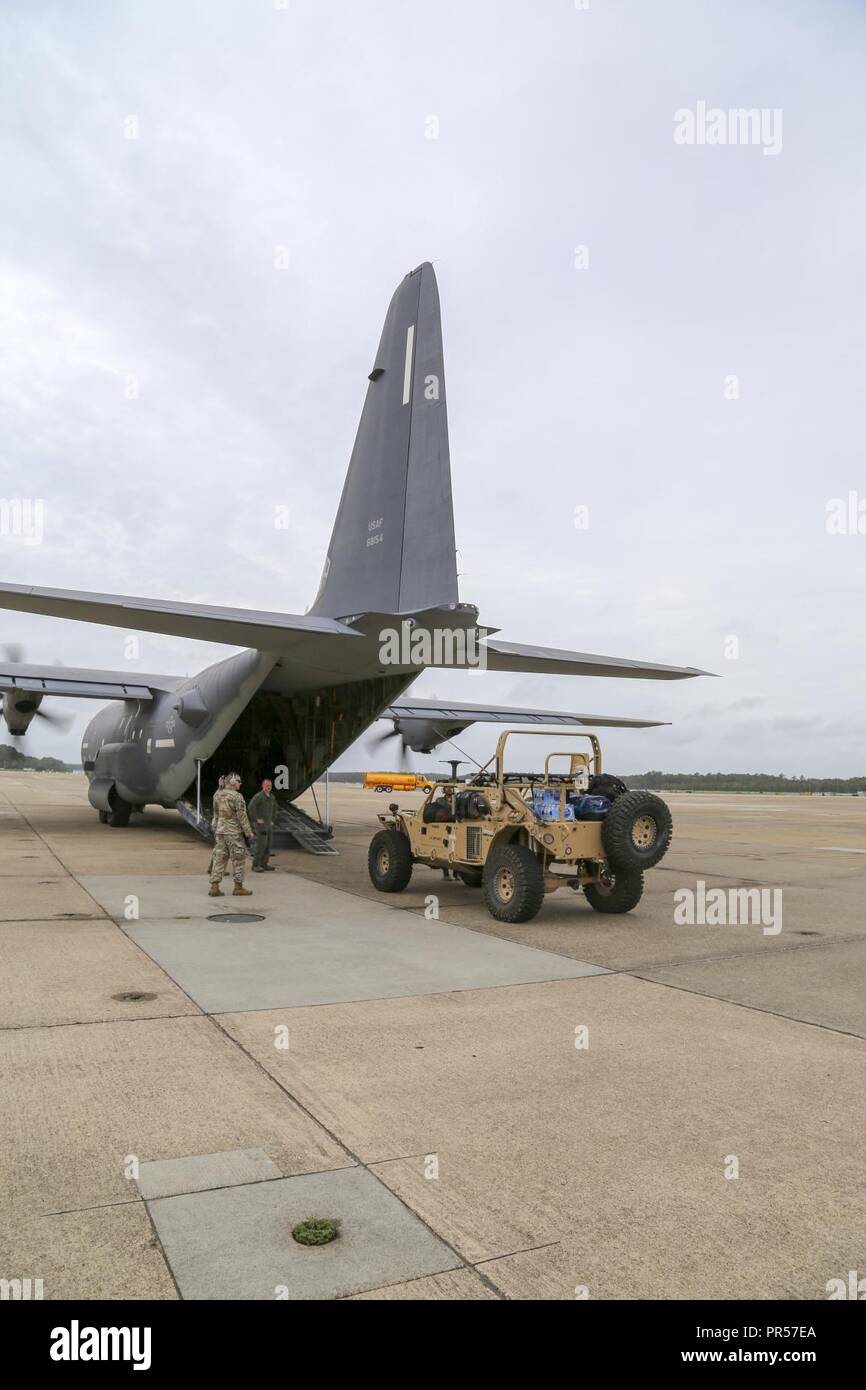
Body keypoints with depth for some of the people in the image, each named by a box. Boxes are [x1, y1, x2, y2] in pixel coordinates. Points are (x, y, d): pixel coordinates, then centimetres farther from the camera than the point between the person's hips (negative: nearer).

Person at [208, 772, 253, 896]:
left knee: (220, 858, 8)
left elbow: (216, 815, 15)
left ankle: (214, 887, 5)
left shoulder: (217, 796, 7)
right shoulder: (237, 796, -15)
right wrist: (248, 832, -8)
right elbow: (242, 816, -15)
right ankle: (238, 887, 7)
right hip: (234, 832, -7)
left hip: (220, 831, 7)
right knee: (238, 859, 3)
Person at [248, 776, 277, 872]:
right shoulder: (258, 796, -14)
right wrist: (257, 819, -21)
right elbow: (250, 807, -25)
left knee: (269, 844, 8)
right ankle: (255, 865, -3)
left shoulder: (272, 797, 11)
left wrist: (272, 820, 20)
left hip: (269, 824, 8)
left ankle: (264, 864, 16)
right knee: (261, 844, -11)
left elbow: (274, 808, 29)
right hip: (260, 824, -8)